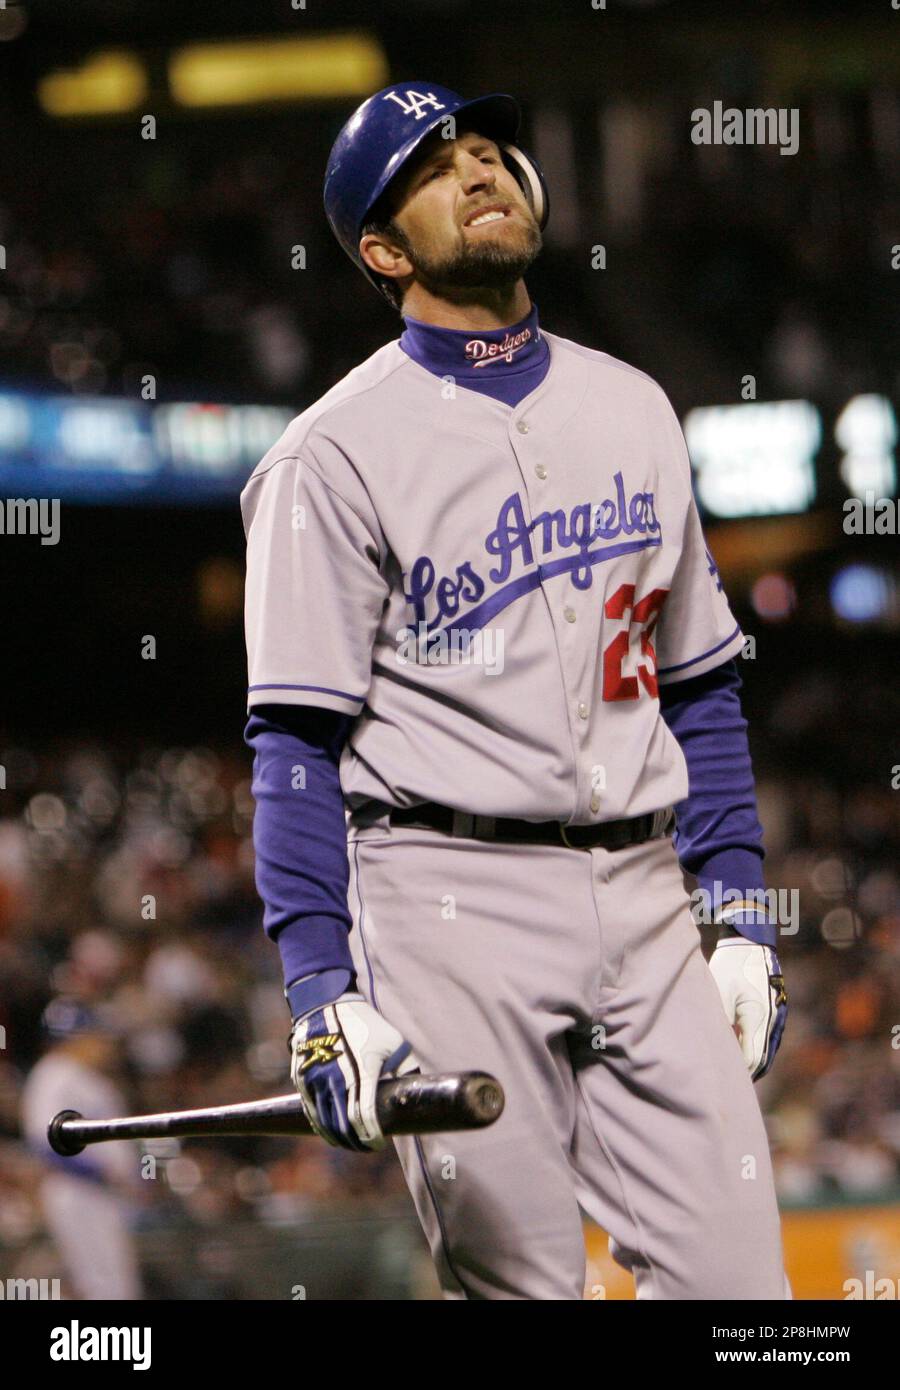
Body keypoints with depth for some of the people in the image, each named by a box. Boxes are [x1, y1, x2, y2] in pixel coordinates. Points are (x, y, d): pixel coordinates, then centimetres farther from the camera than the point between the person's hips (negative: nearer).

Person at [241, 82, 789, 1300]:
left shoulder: (633, 409, 14)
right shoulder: (341, 451, -3)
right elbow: (297, 742, -7)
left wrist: (741, 919, 11)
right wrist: (320, 994, -15)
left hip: (641, 894, 5)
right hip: (452, 901, -5)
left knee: (734, 1276, -4)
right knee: (518, 1283, -6)